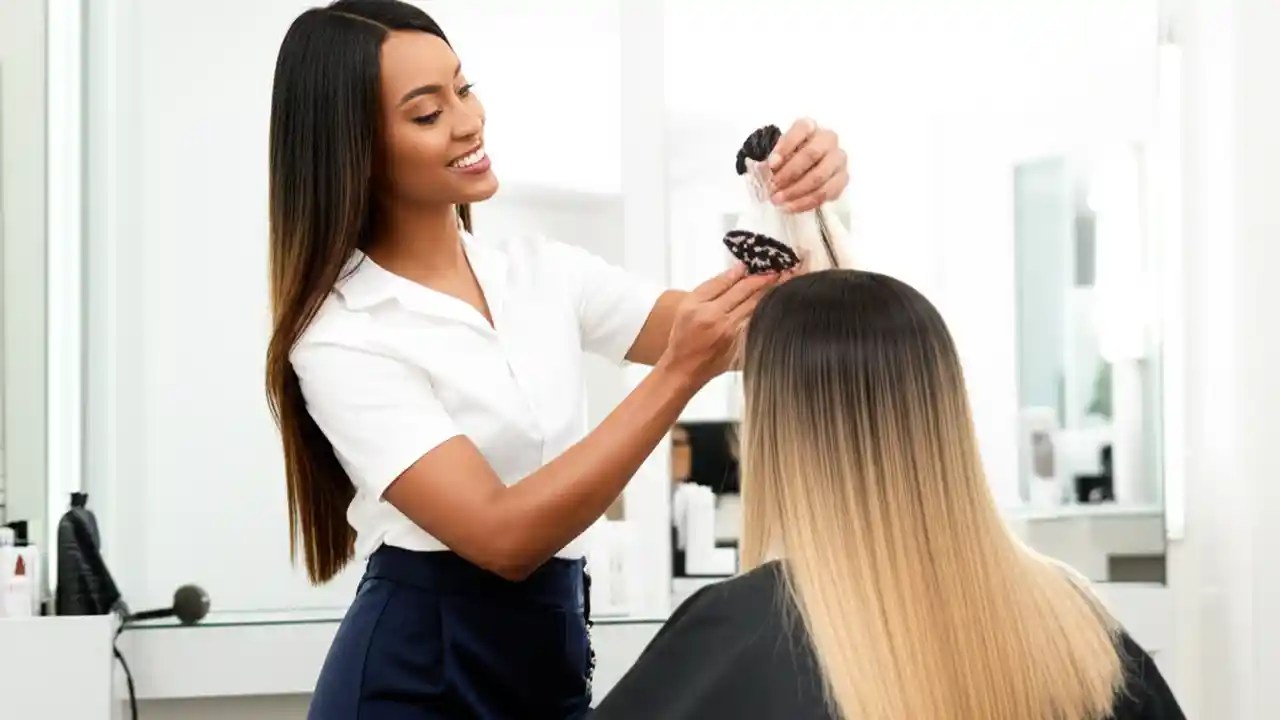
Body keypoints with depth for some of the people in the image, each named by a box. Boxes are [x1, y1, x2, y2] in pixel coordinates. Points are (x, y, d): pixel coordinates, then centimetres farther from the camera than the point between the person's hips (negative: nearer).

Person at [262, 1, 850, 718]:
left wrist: (801, 210, -21)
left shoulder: (543, 271, 5)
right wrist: (677, 377, -28)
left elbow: (733, 337, -2)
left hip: (554, 656, 6)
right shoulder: (342, 337, -14)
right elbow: (503, 535, -23)